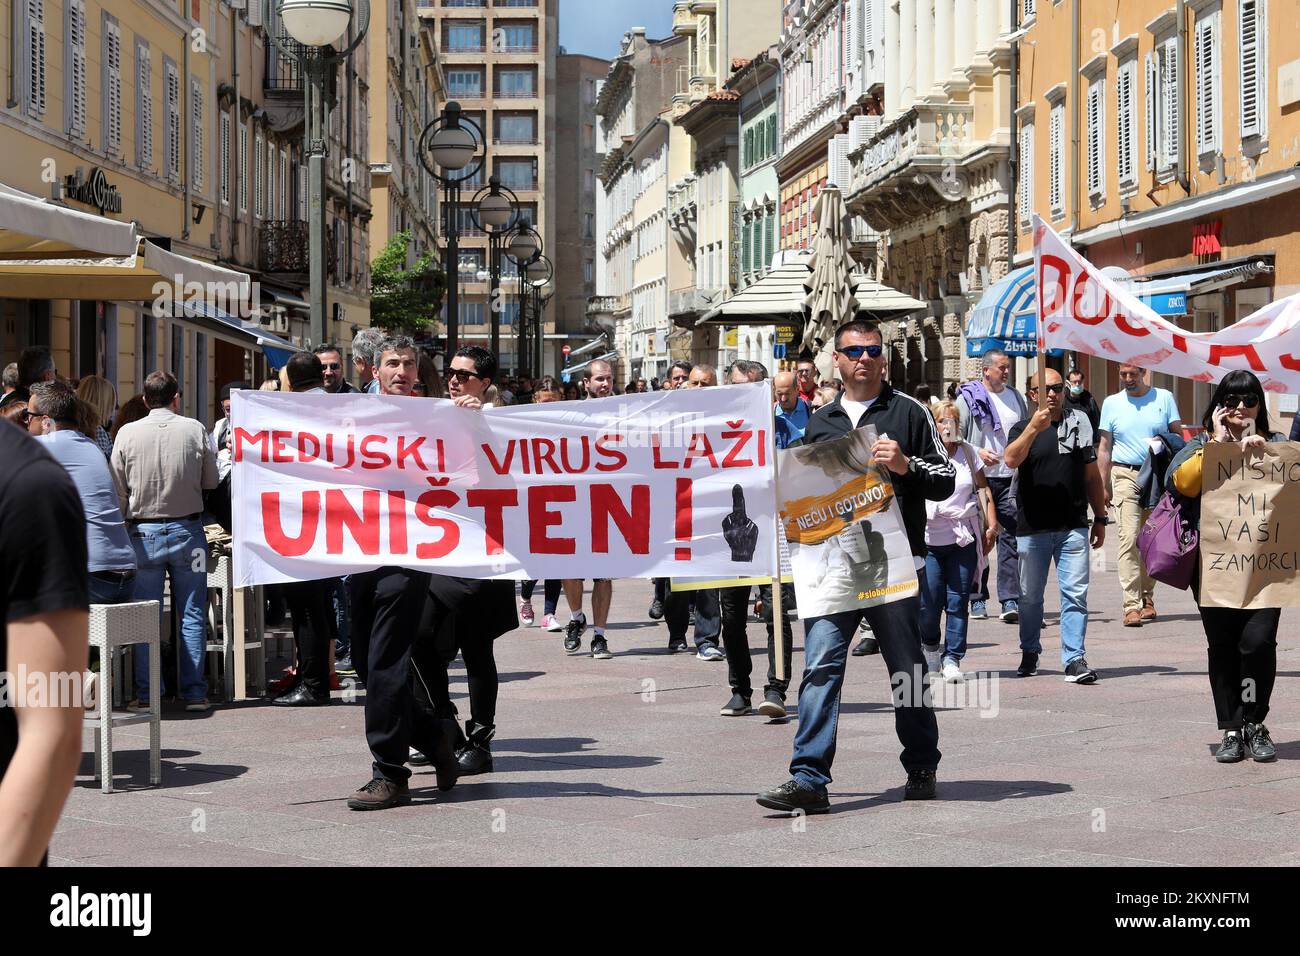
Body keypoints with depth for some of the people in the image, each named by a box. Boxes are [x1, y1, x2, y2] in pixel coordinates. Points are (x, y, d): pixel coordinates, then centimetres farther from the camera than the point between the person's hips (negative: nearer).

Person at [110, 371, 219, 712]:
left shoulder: (127, 433, -5)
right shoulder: (195, 430, -4)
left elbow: (118, 488, -1)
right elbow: (211, 482, 2)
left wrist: (129, 520, 13)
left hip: (144, 531, 0)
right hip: (187, 529, 0)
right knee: (192, 614, 6)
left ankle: (145, 694, 5)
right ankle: (194, 692, 5)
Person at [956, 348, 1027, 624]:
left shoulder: (1016, 398, 14)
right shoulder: (968, 398, 0)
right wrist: (977, 452, -16)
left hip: (1011, 479, 3)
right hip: (979, 478, -3)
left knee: (1011, 538, -4)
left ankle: (1010, 599, -6)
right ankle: (977, 599, 11)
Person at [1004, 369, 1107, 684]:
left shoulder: (1078, 422, 9)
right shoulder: (1024, 427, 4)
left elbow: (1091, 474, 14)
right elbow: (1010, 460, -18)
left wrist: (1100, 519, 14)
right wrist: (1034, 428, -29)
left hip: (1073, 526, 1)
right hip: (1032, 527, -1)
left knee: (1075, 594, -7)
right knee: (1030, 596, 11)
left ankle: (1074, 659, -6)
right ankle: (1030, 652, 28)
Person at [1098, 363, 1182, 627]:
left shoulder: (1163, 398, 9)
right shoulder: (1111, 403, 10)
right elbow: (1104, 447, 11)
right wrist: (1104, 486, 6)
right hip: (1126, 476, -1)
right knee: (1129, 539, -13)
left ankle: (1147, 597, 21)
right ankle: (1132, 605, -17)